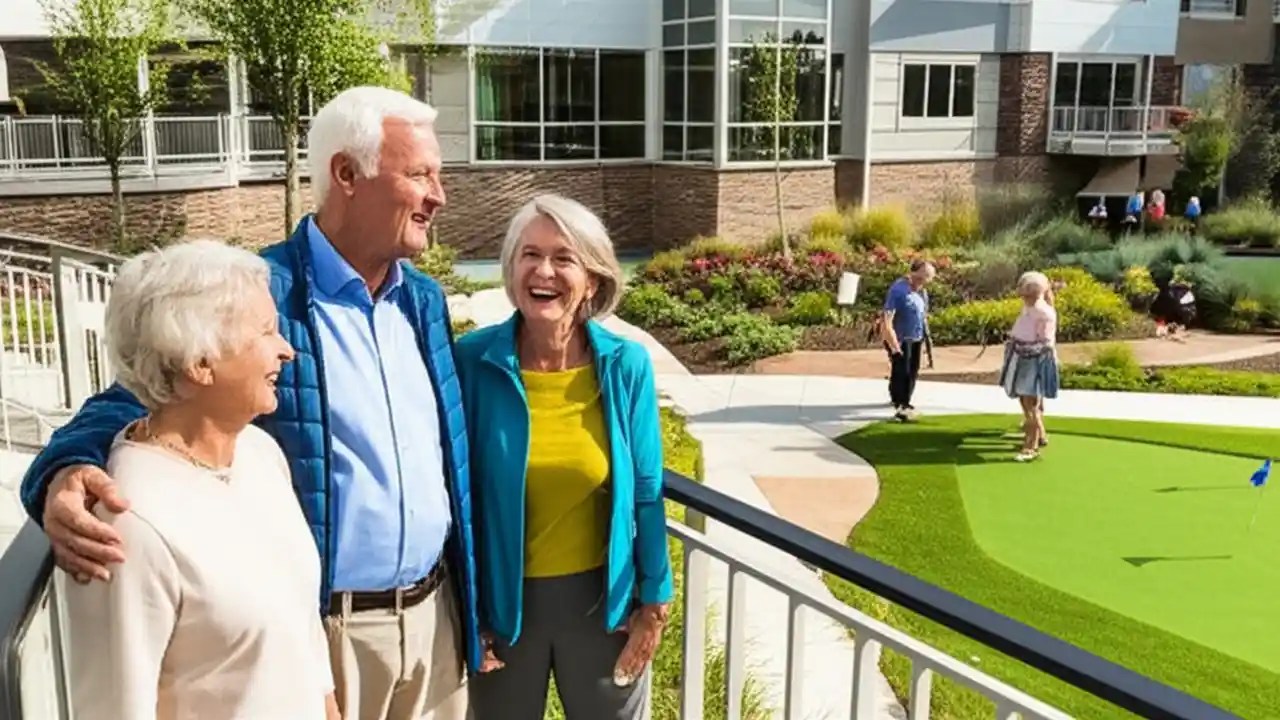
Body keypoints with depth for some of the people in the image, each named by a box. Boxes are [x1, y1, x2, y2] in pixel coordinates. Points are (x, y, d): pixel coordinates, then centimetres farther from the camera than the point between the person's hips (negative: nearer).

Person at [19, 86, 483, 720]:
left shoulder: (424, 299, 6)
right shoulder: (256, 295, -13)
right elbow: (133, 404, -12)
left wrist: (475, 603, 15)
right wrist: (66, 474, -35)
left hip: (434, 613, 6)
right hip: (320, 629, -5)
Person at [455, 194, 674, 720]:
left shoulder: (626, 366, -10)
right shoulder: (473, 362, -13)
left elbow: (645, 494, -2)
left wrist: (654, 604, 1)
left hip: (602, 597, 1)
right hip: (502, 599, -1)